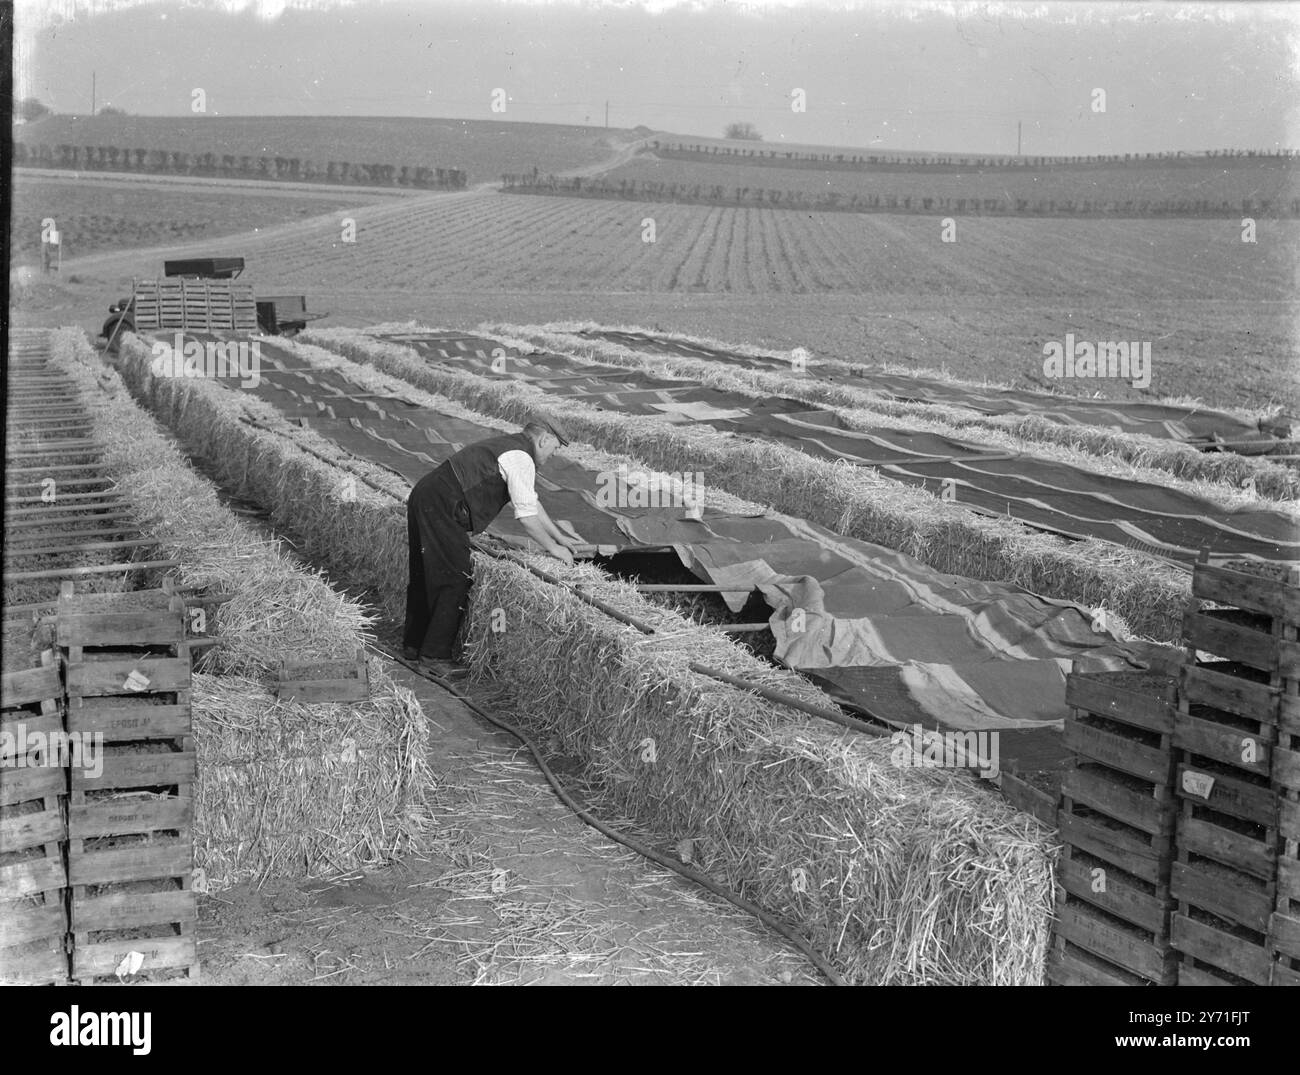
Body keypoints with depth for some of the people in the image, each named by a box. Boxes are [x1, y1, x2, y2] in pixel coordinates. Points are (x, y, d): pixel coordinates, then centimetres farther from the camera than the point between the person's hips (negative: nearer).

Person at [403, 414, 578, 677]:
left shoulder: (507, 446, 23)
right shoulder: (521, 459, -9)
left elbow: (532, 501, 31)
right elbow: (527, 516, -10)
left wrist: (559, 537, 34)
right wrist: (553, 549, 3)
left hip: (423, 498, 10)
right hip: (441, 509, -10)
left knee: (425, 575, 20)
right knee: (456, 580, -4)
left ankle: (413, 644, 31)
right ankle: (434, 654, 0)